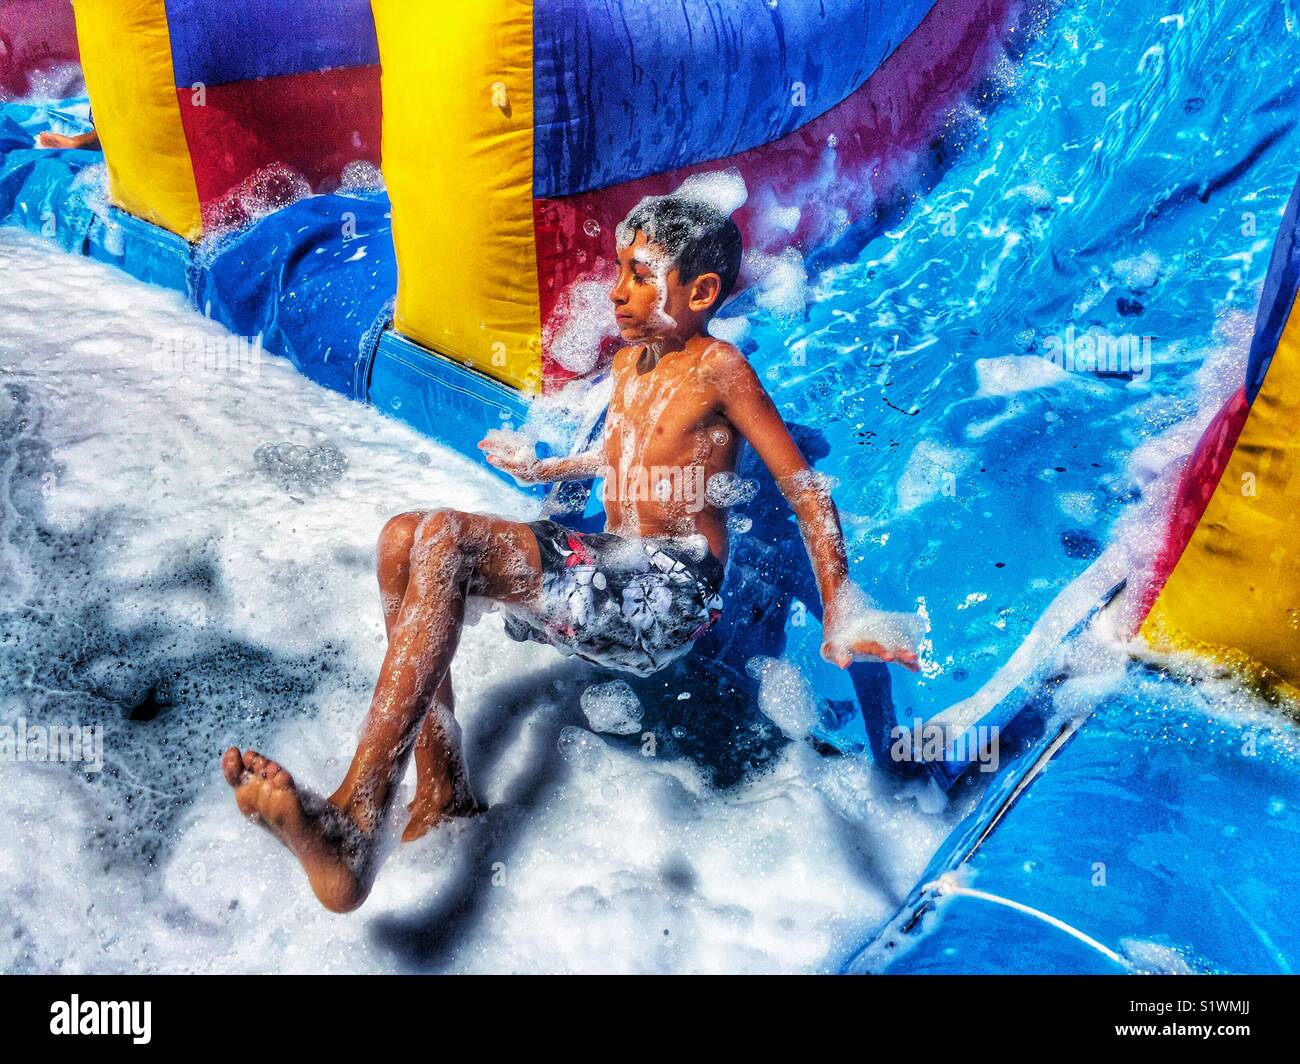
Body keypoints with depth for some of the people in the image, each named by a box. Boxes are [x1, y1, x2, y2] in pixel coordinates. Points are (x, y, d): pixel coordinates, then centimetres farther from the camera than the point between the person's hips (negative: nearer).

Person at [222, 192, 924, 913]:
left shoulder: (717, 367, -6)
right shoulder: (628, 361, 17)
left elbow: (805, 487, -9)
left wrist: (842, 615, -19)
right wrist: (544, 471, 44)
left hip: (670, 590, -8)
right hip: (609, 569, 9)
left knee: (446, 537, -28)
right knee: (404, 538, -8)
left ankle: (353, 825, -34)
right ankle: (441, 794, -9)